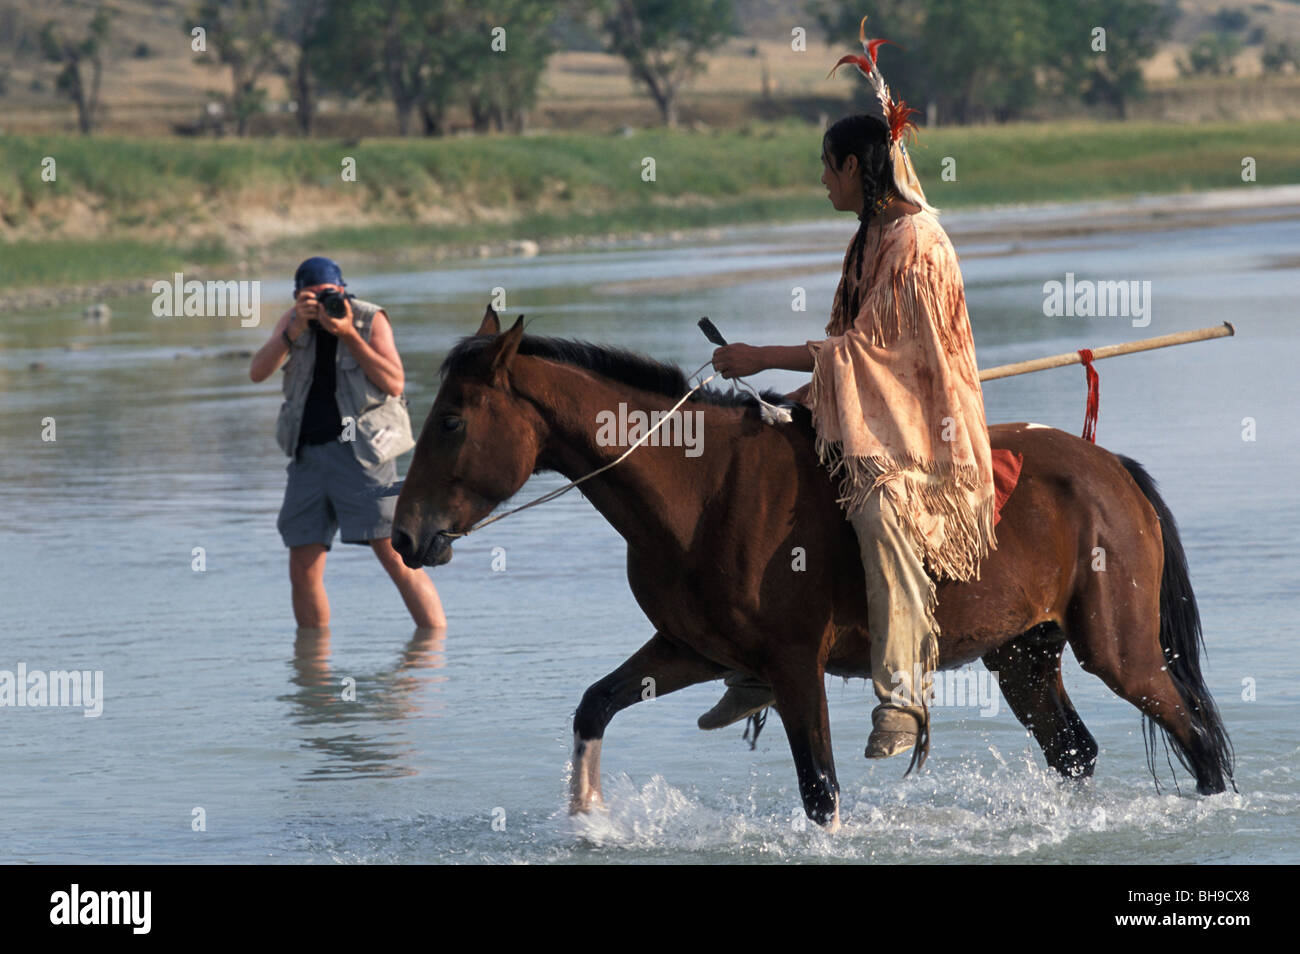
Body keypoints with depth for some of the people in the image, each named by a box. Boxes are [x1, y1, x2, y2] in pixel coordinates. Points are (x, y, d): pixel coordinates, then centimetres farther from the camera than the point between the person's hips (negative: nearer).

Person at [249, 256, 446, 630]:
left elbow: (395, 384, -12)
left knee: (398, 560, -13)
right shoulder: (293, 321, 10)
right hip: (308, 455, 4)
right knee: (303, 573, 2)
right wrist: (295, 330, -17)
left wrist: (348, 335, -19)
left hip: (360, 452, -4)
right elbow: (258, 372, -3)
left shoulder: (370, 320, -2)